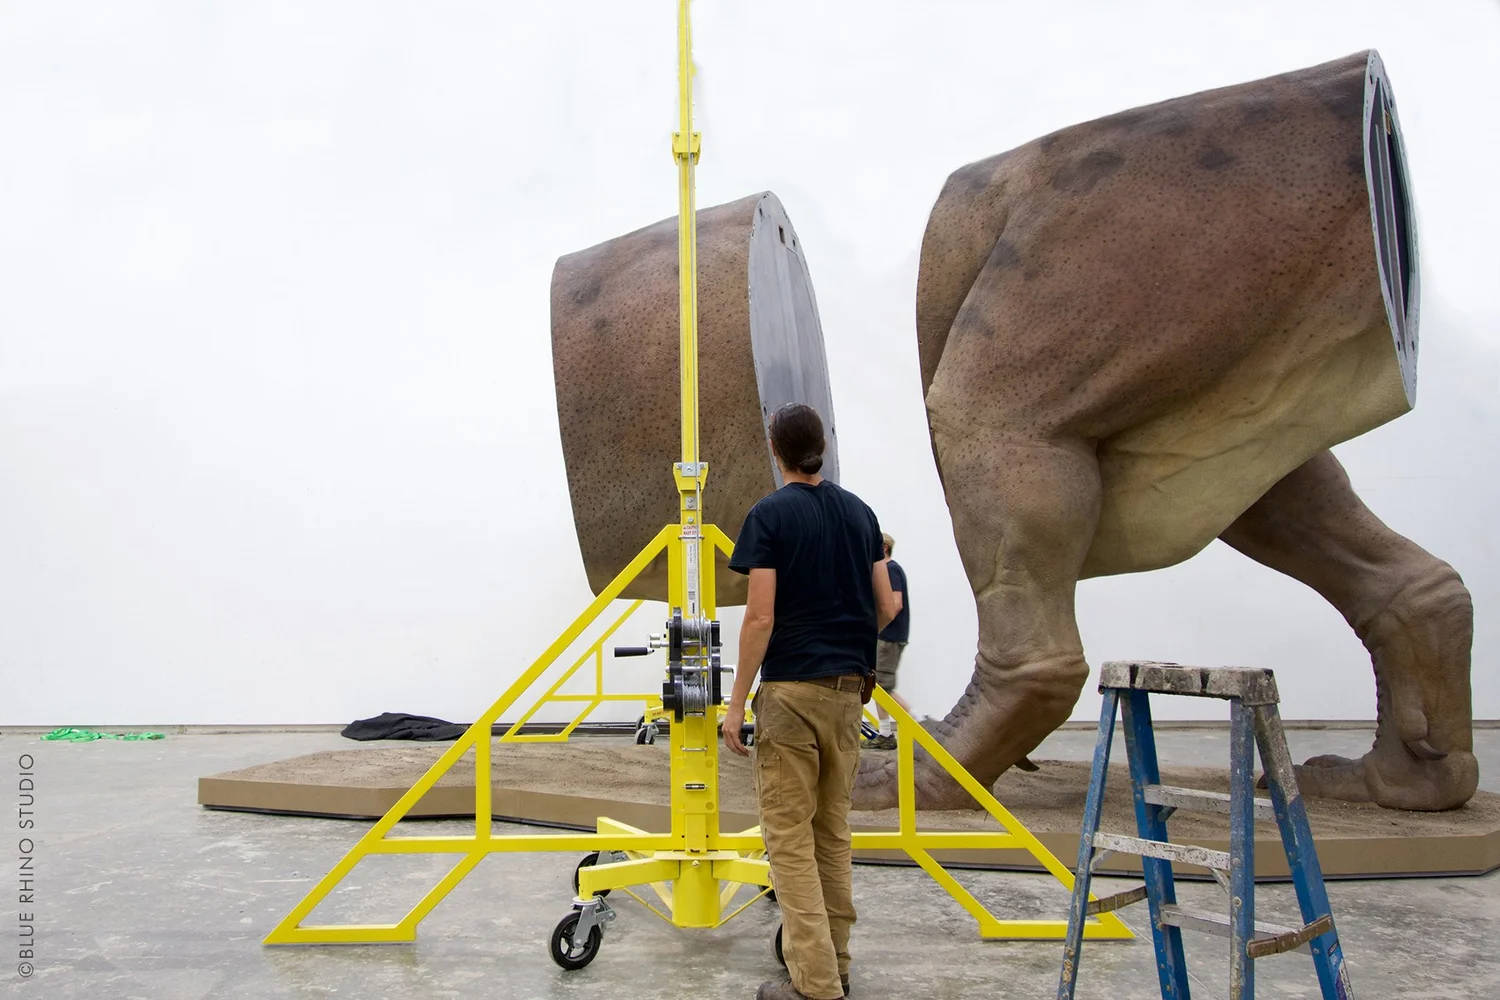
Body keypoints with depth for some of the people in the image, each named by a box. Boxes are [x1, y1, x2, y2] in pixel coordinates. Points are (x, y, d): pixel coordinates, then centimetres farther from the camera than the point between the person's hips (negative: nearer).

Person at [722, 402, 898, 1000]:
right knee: (833, 830, 15)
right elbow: (885, 608, 10)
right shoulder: (859, 511, 8)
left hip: (791, 688, -6)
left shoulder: (770, 515, -9)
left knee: (790, 837, -1)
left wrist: (737, 703, -7)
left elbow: (760, 618, -13)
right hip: (847, 687, 6)